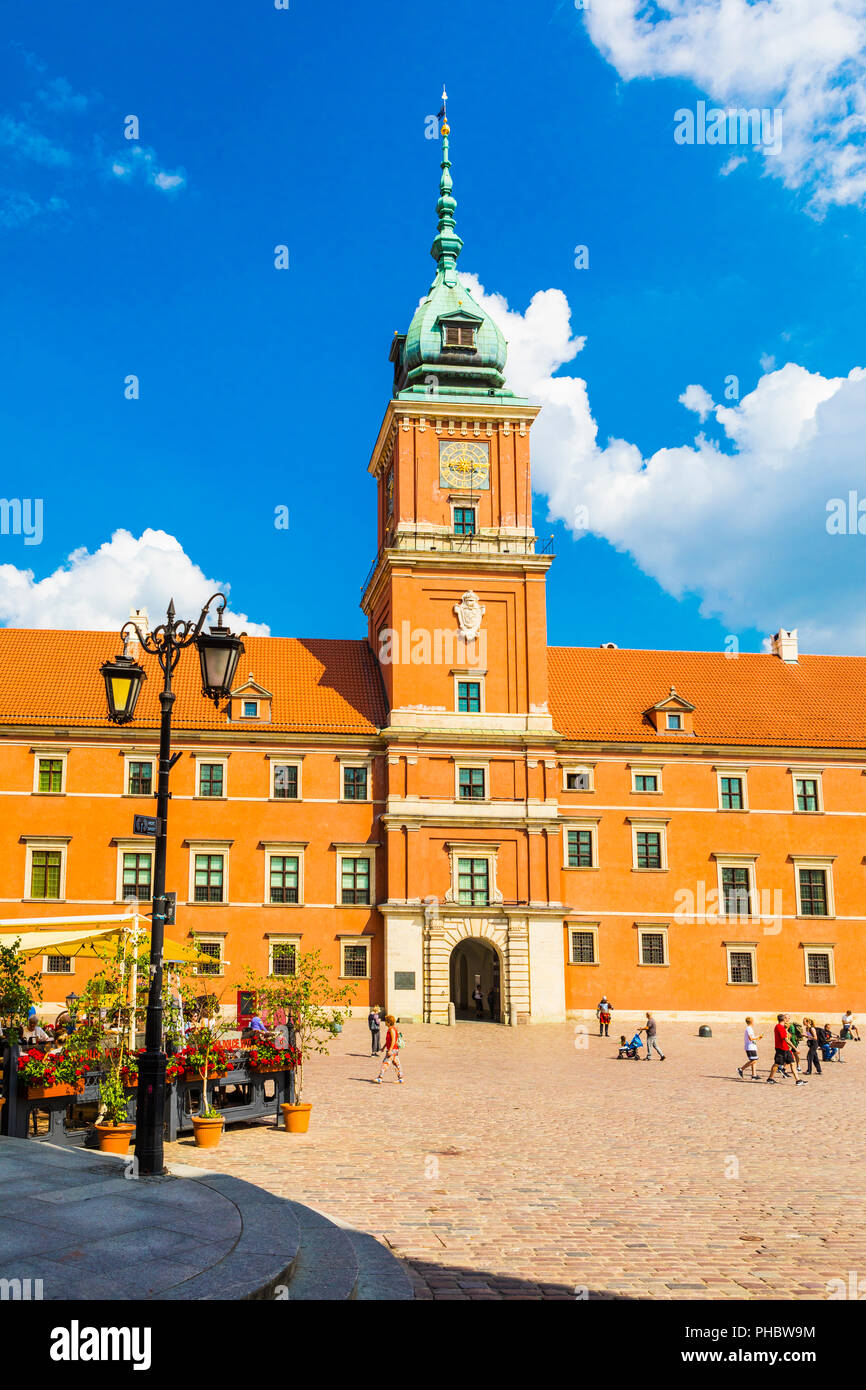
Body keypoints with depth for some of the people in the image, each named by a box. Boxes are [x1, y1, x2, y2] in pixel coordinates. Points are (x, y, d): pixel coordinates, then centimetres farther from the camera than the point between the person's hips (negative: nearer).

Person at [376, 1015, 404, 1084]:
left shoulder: (392, 1029, -16)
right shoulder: (390, 1029, 15)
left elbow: (393, 1040, -23)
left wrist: (390, 1050, -26)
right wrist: (384, 1047, 29)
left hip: (392, 1050, -10)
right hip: (395, 1050, 10)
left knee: (385, 1063, -8)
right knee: (396, 1064, 11)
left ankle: (380, 1078, -9)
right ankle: (400, 1079, 13)